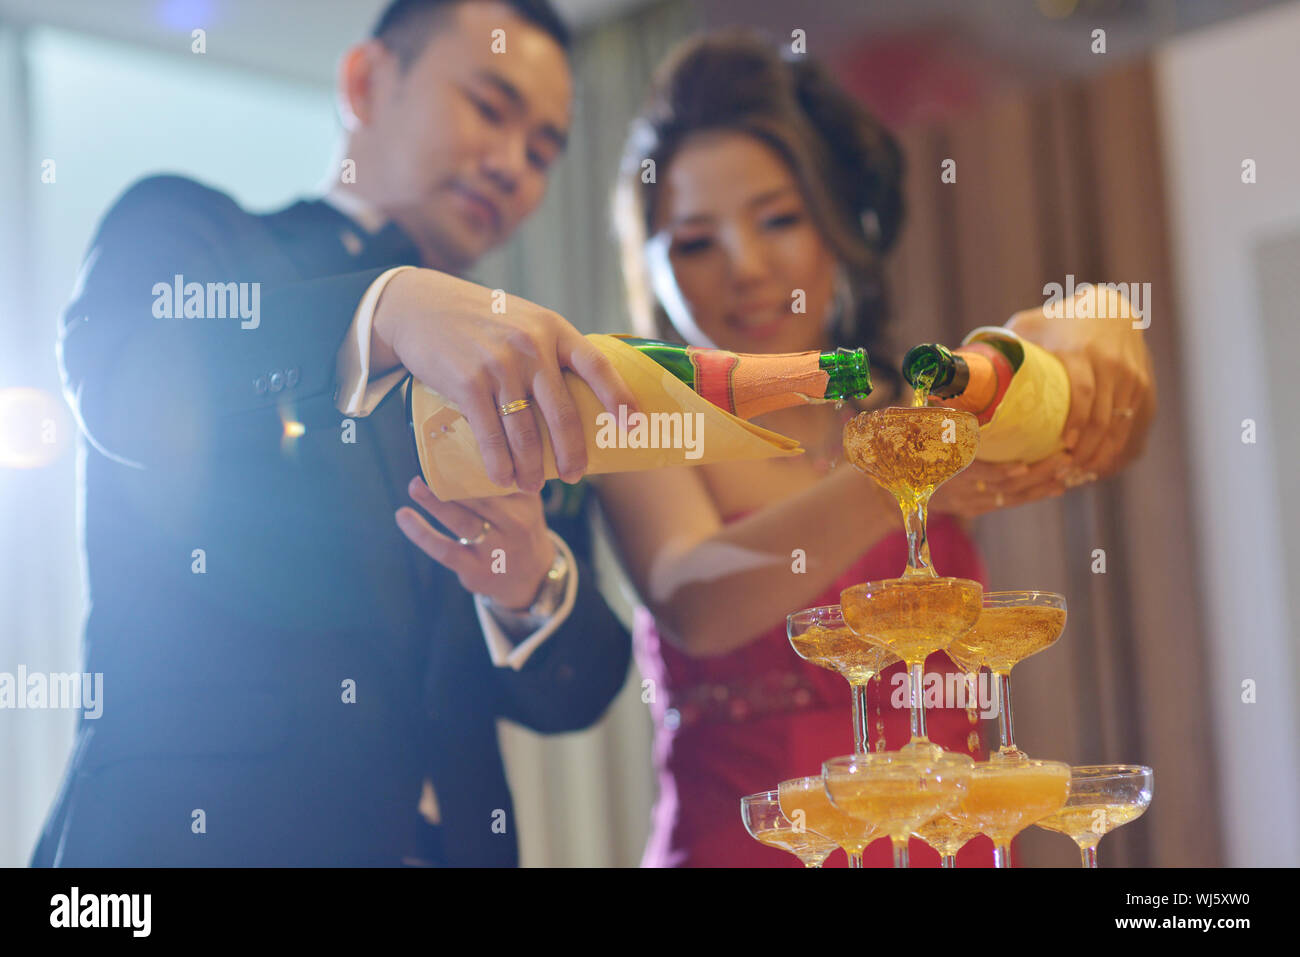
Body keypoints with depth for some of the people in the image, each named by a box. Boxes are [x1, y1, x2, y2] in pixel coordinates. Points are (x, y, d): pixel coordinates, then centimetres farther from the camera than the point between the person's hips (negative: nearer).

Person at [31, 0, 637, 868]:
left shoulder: (519, 392, 17)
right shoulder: (186, 230, 7)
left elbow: (577, 690, 8)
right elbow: (120, 389, -16)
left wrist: (532, 587, -14)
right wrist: (387, 310, -31)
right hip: (191, 828, -4)